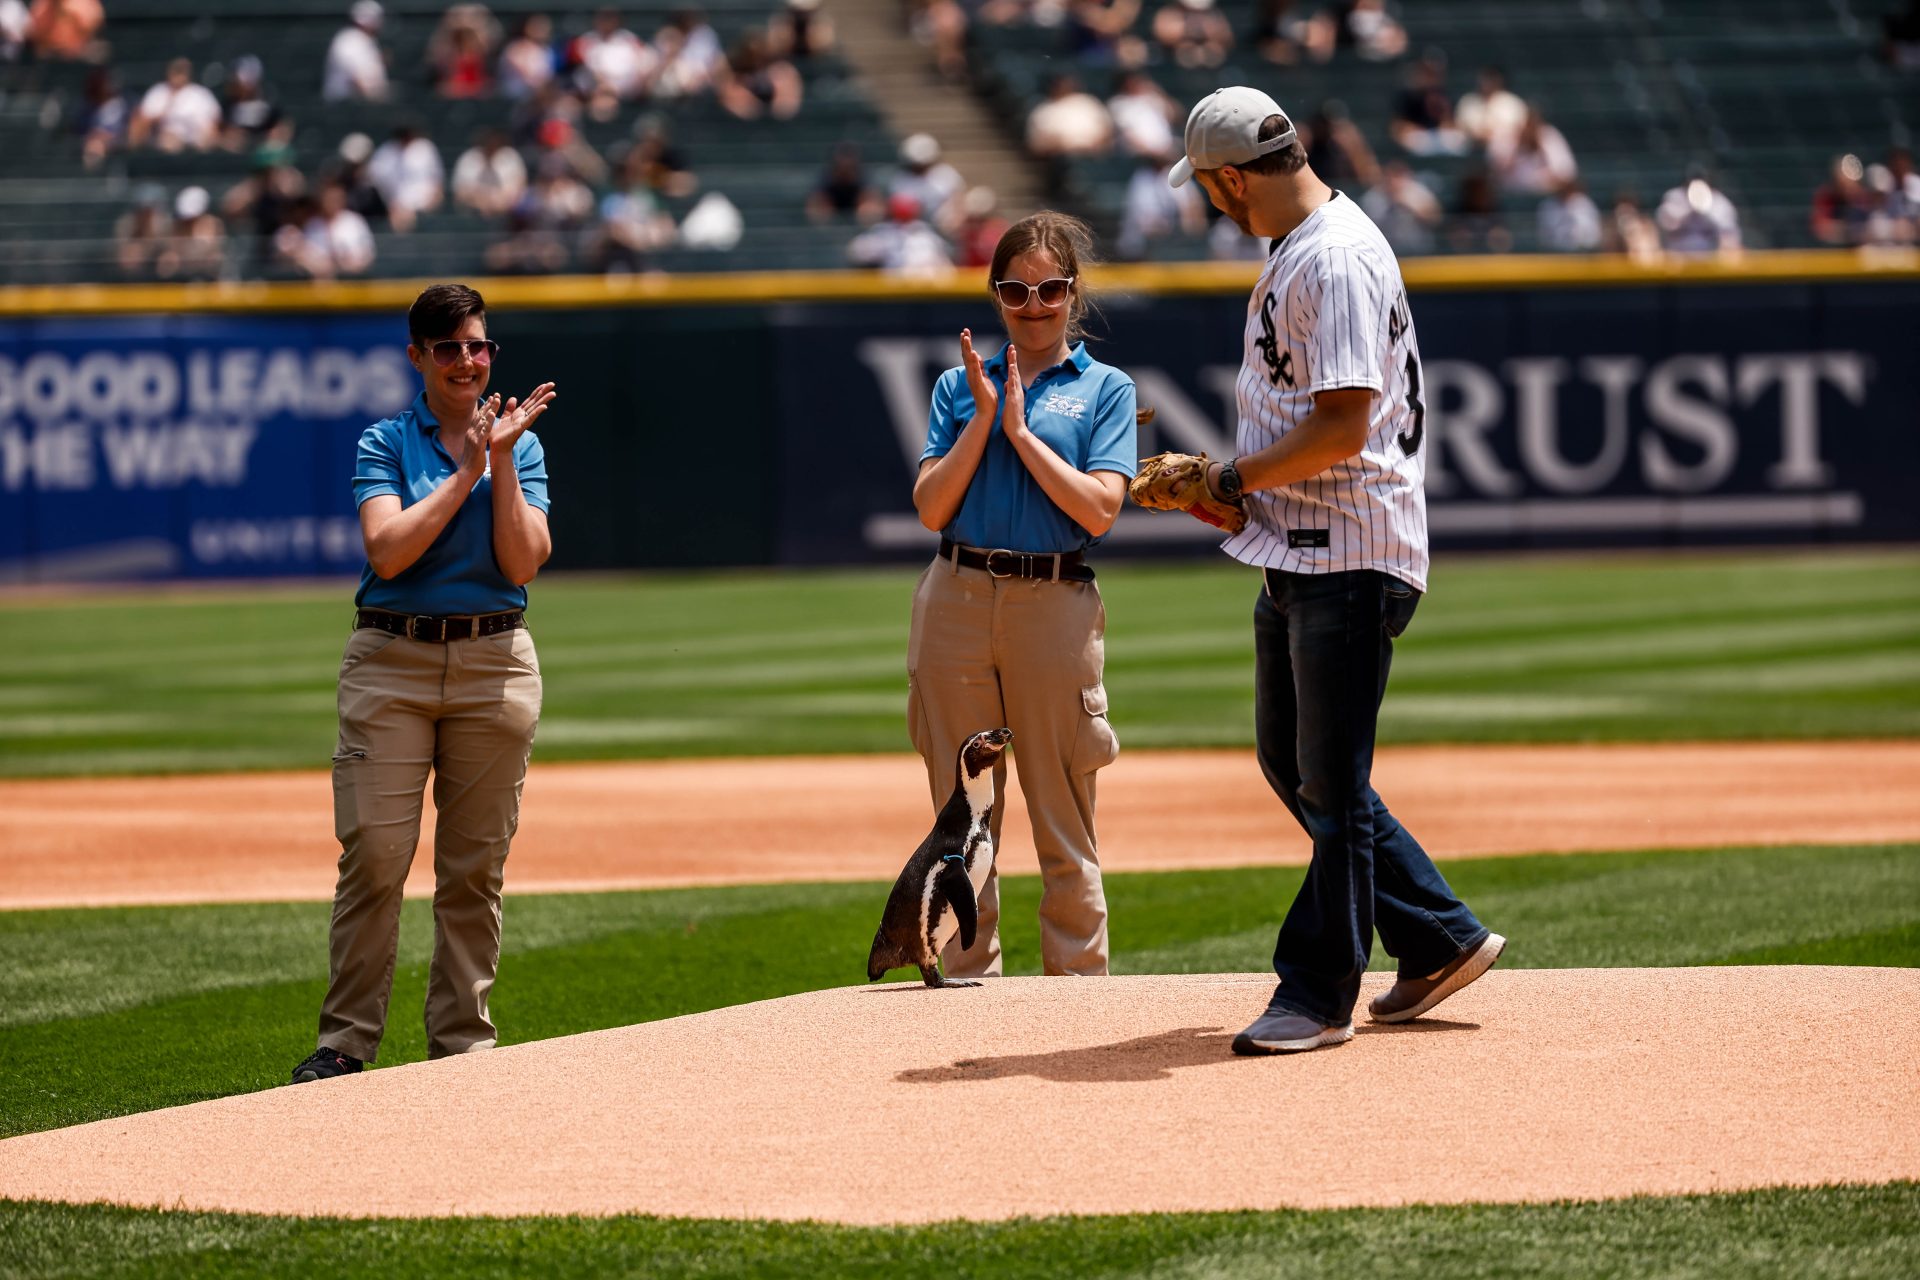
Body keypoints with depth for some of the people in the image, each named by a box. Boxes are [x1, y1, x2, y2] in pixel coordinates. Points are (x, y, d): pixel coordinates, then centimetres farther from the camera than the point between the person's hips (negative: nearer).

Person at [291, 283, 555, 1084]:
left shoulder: (520, 445, 10)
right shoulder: (385, 444, 4)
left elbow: (523, 564, -3)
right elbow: (387, 551, -12)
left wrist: (502, 461, -8)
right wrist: (466, 471, -11)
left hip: (494, 662, 2)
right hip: (391, 662, -2)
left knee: (474, 867, 3)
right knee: (373, 858, -8)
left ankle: (462, 1042, 10)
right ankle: (346, 1041, -3)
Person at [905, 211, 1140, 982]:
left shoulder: (1105, 389, 6)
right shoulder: (960, 386, 13)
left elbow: (1098, 510, -7)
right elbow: (931, 508, 3)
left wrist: (1019, 429, -7)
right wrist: (983, 418, -5)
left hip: (1056, 605, -2)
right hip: (957, 602, 2)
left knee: (1065, 824, 0)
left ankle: (1077, 984, 5)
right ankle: (968, 977, 12)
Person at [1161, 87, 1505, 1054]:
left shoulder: (1335, 258, -19)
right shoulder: (1295, 249, 14)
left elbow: (1341, 430, -25)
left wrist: (1236, 478, -13)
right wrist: (1235, 484, 9)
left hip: (1350, 559, -11)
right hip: (1296, 555, 11)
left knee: (1331, 782, -3)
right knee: (1291, 762, 15)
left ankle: (1318, 994, 4)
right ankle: (1439, 939, 22)